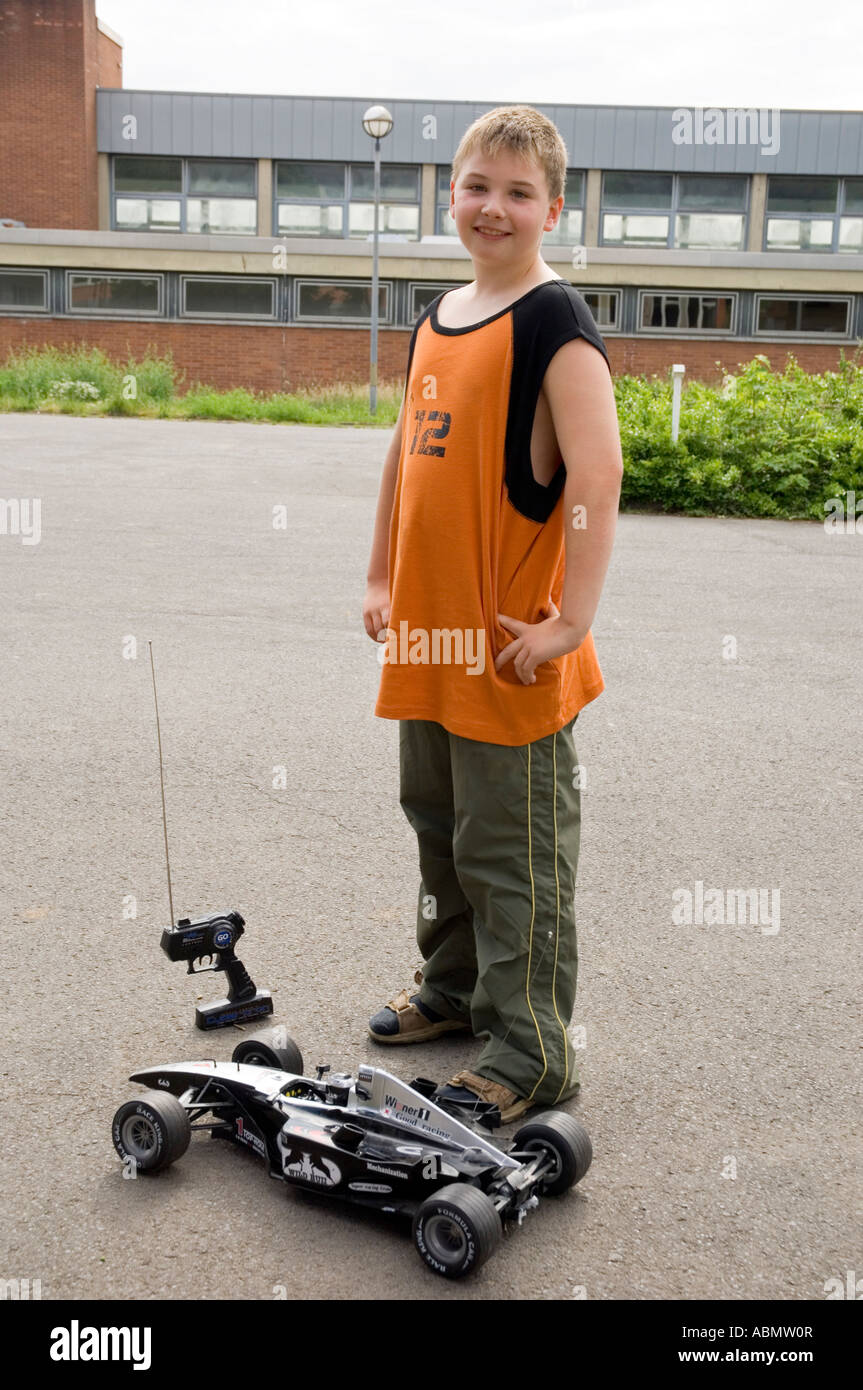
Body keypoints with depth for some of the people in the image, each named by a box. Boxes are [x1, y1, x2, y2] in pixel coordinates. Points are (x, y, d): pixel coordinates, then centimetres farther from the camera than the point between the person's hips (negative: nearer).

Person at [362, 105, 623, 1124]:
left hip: (511, 645, -8)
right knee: (440, 820, 19)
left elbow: (596, 473, -21)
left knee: (514, 848, 0)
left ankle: (530, 1053, 12)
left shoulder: (555, 323, -11)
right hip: (428, 634, 8)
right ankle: (452, 988, 38)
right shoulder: (436, 320, 13)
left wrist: (569, 622, -24)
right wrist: (381, 579, 19)